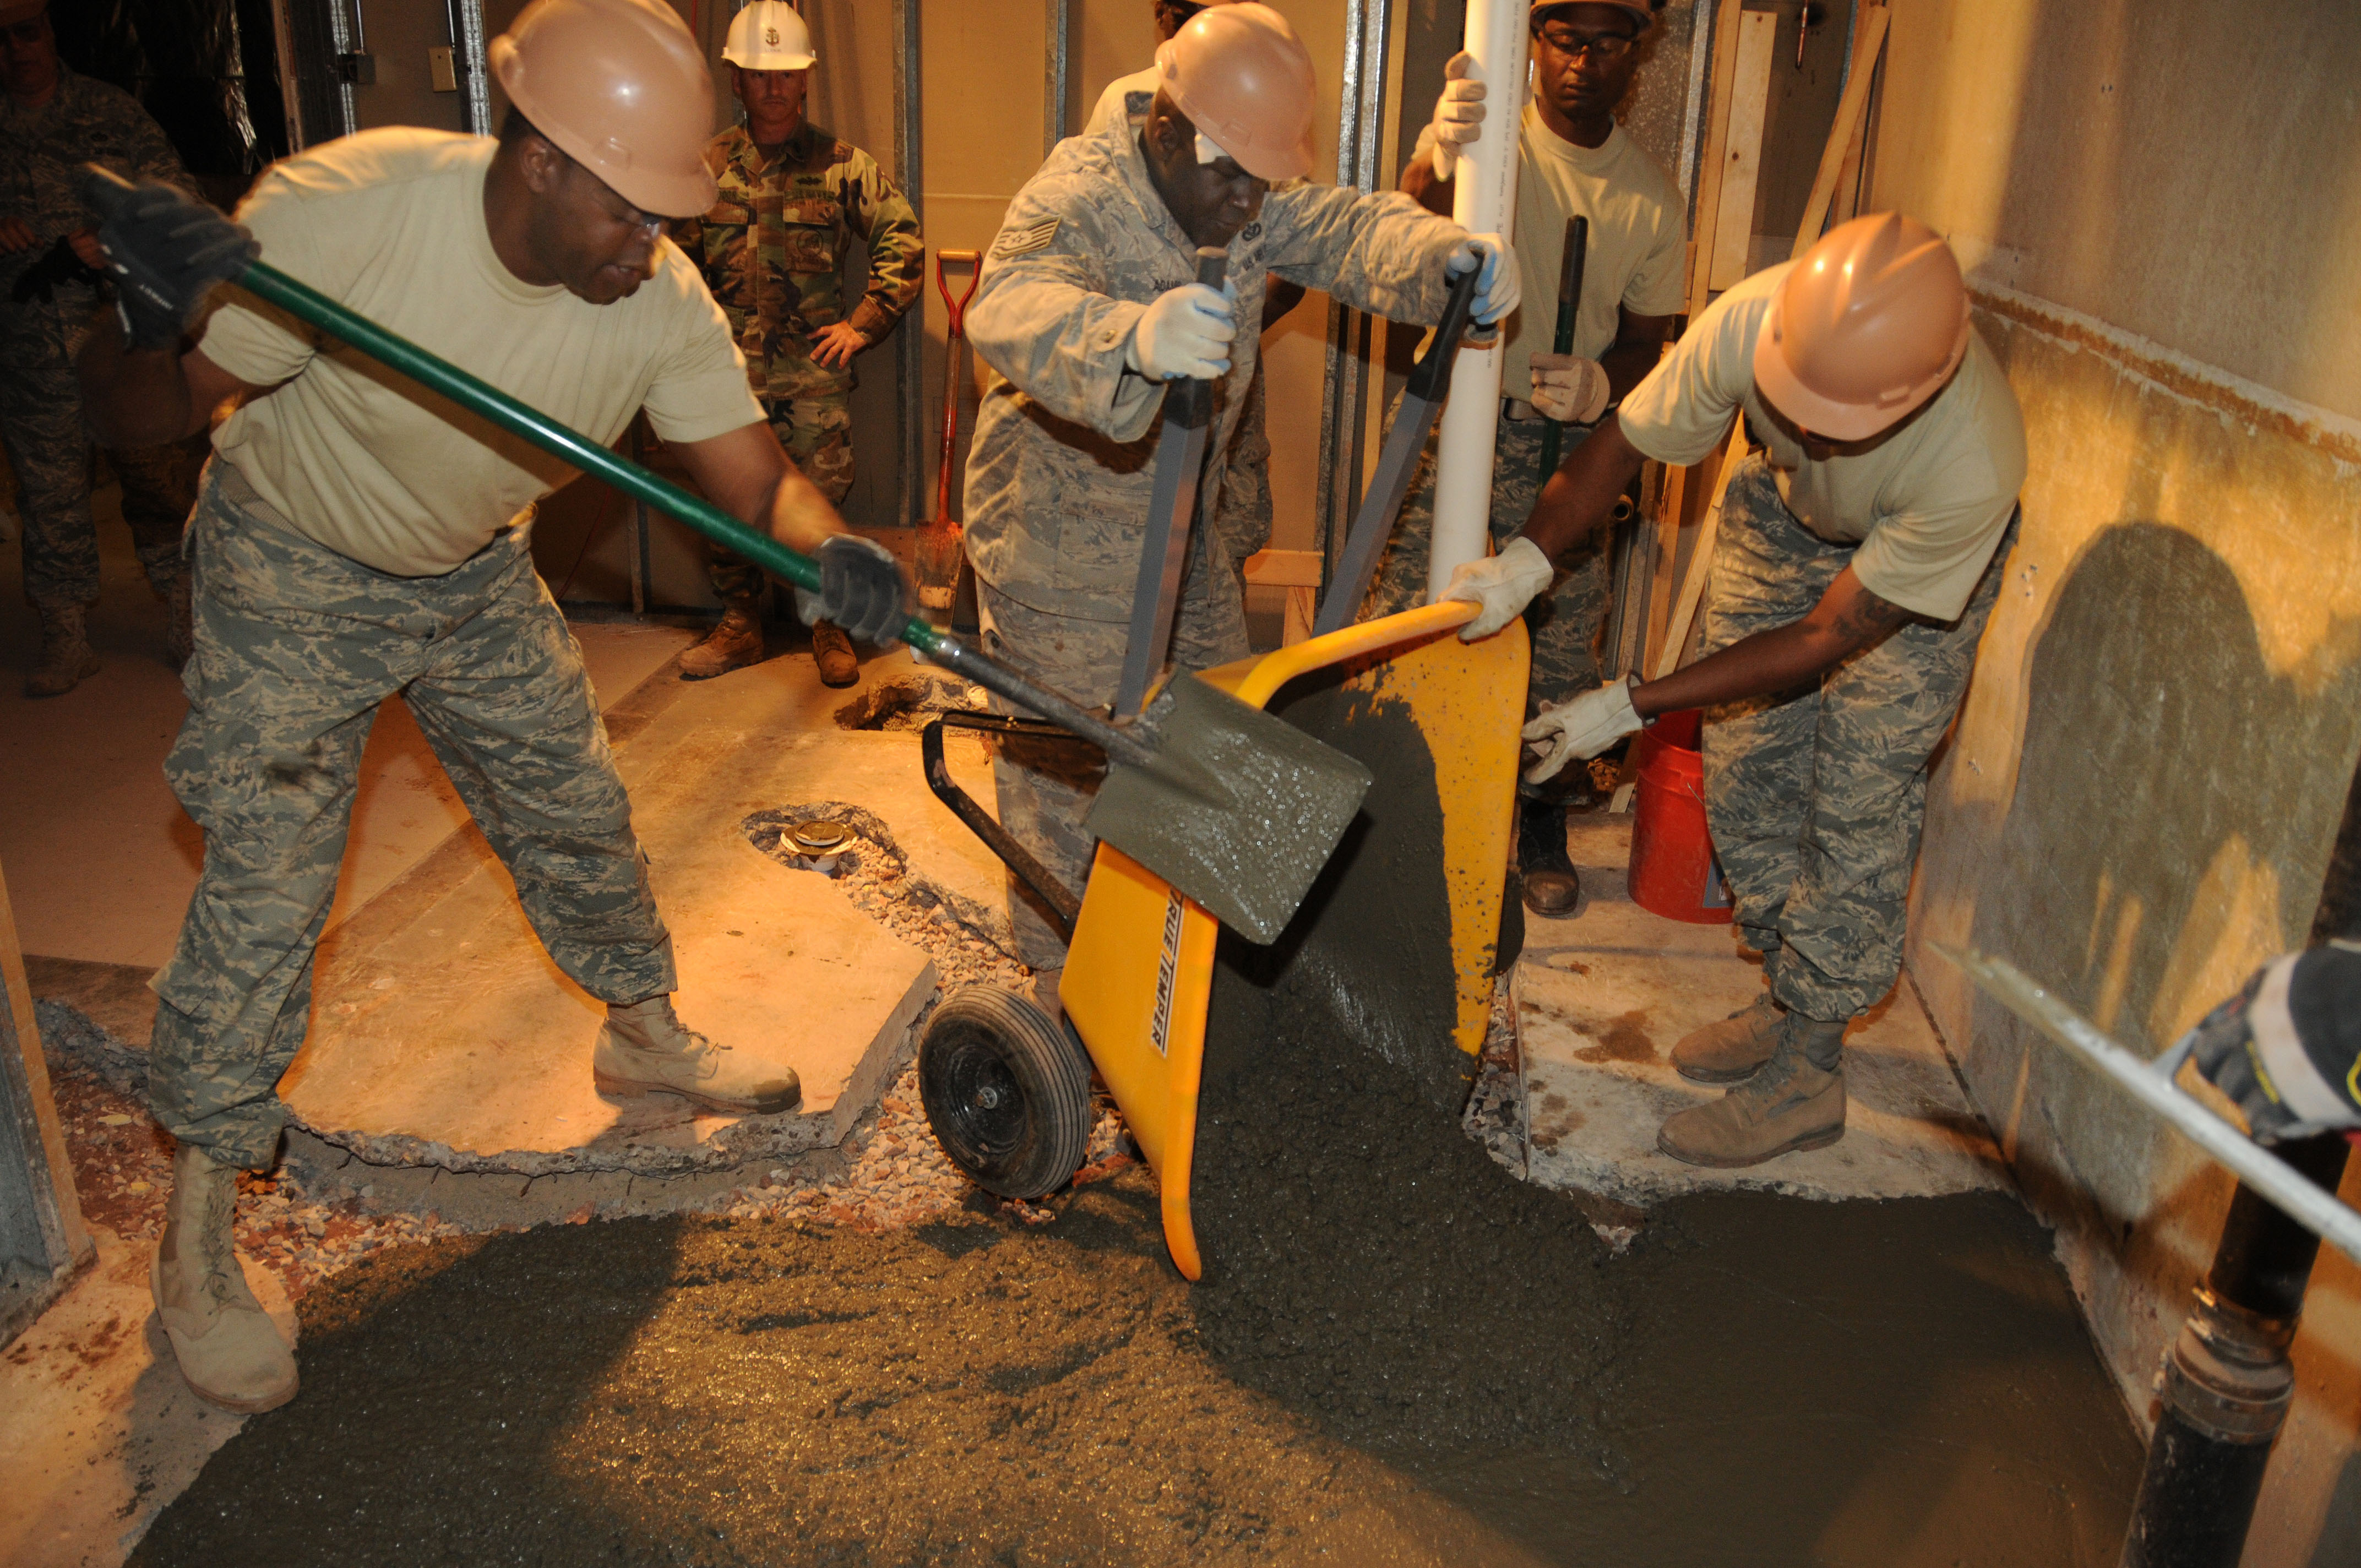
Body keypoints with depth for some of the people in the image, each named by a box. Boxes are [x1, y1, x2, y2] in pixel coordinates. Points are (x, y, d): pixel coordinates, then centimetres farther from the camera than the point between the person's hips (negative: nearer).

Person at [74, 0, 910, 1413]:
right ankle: (200, 1223, 6)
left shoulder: (660, 300, -22)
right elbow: (141, 421, -25)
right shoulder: (343, 210, -33)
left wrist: (834, 552, -42)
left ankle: (644, 1030, 38)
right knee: (268, 880, -8)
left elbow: (757, 473, -19)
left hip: (476, 577, 4)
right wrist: (151, 314, -49)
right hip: (295, 570, -4)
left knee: (578, 809, 11)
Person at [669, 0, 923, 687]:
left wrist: (863, 322, -3)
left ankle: (829, 628, 14)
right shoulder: (708, 166, 8)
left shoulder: (842, 164, 2)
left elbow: (903, 241, 2)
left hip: (813, 370, -2)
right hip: (728, 371, 2)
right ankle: (739, 627, 21)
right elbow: (677, 259, 18)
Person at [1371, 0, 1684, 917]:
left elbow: (1646, 340, 9)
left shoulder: (1653, 201, 3)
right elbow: (1412, 234, -26)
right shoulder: (1482, 135, -6)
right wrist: (1443, 163, -50)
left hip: (1568, 446, 2)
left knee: (1560, 647, 9)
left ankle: (1541, 824, 30)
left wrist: (1602, 383, -16)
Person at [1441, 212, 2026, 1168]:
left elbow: (1825, 639, -32)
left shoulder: (1973, 464, -42)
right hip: (1782, 518, 4)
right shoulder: (1753, 320, -37)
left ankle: (1809, 1073, 6)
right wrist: (1527, 560, -36)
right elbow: (1622, 445, -19)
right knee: (1745, 773, 5)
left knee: (1858, 808, -8)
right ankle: (1790, 1001, 24)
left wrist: (1632, 707, -31)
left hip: (1912, 564, -4)